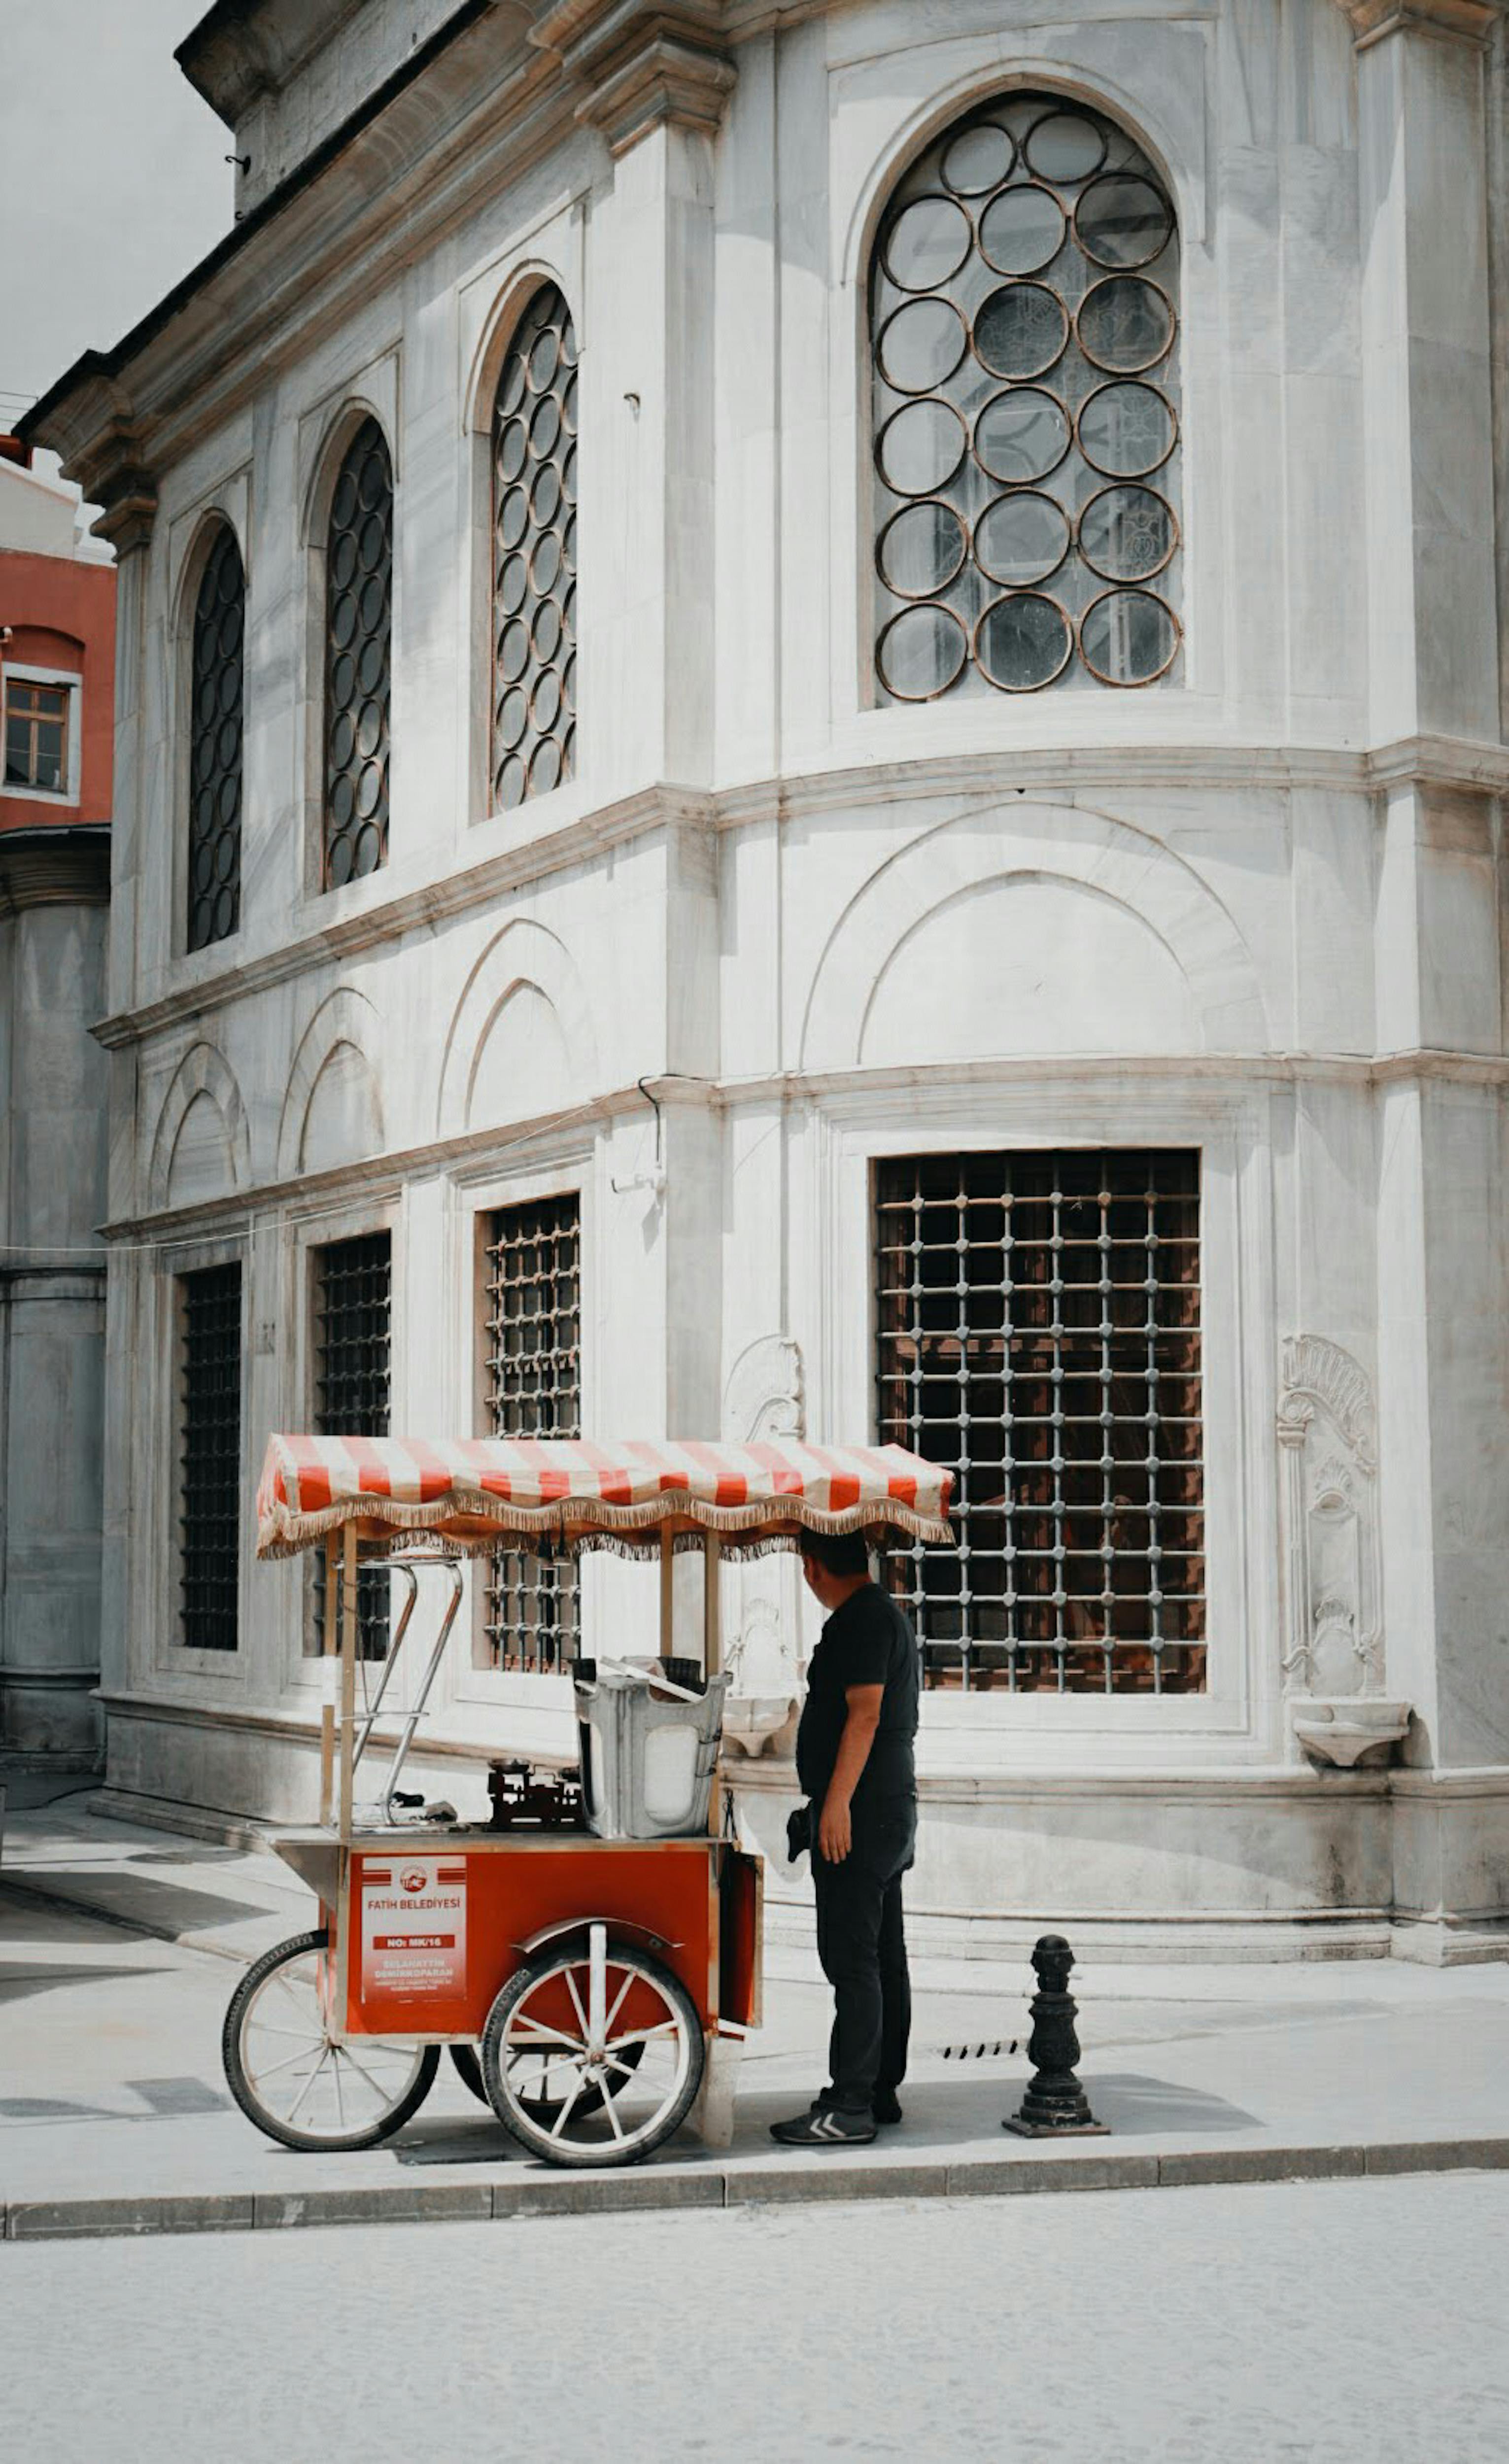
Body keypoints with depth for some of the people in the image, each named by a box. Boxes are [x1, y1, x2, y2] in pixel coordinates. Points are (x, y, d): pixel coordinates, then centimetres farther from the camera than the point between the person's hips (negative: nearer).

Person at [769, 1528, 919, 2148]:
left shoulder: (860, 1620, -14)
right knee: (883, 1957, 13)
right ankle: (881, 2091, 20)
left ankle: (849, 2108, -10)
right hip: (890, 1808, 11)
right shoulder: (885, 1615, 18)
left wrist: (837, 1801, -24)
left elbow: (865, 1712, -22)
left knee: (851, 1960, -10)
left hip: (859, 1811, -11)